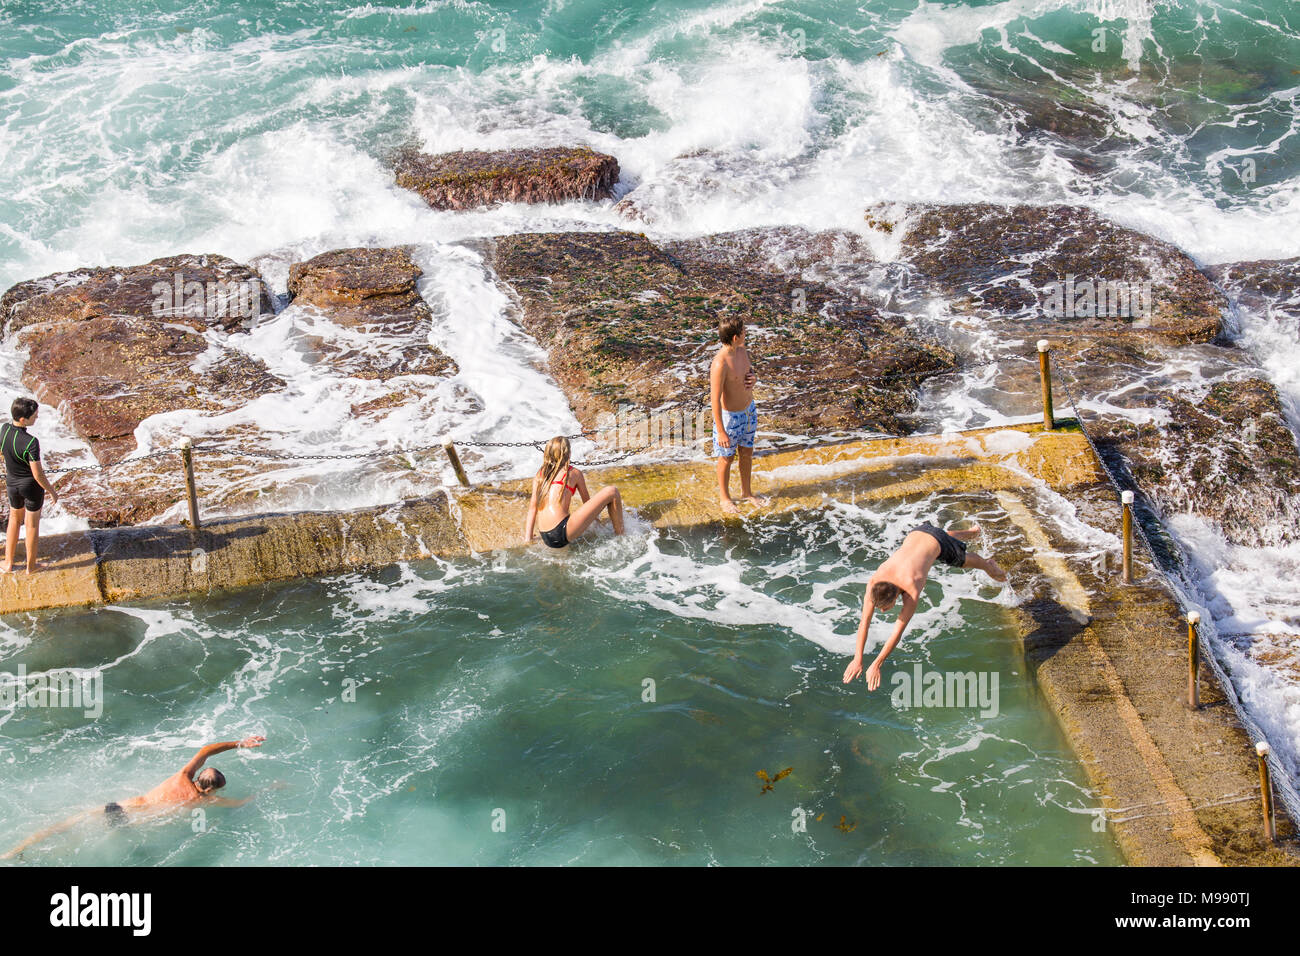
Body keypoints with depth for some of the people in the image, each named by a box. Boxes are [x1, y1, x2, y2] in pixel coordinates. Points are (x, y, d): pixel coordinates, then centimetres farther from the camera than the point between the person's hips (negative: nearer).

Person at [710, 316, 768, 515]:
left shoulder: (742, 351, -5)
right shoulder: (720, 364, -31)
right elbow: (715, 399, -27)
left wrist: (752, 378, -10)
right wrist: (721, 431, -24)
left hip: (749, 410, 8)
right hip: (730, 416, -8)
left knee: (747, 453, 23)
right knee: (726, 458, 12)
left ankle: (746, 491, 43)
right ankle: (724, 498, 32)